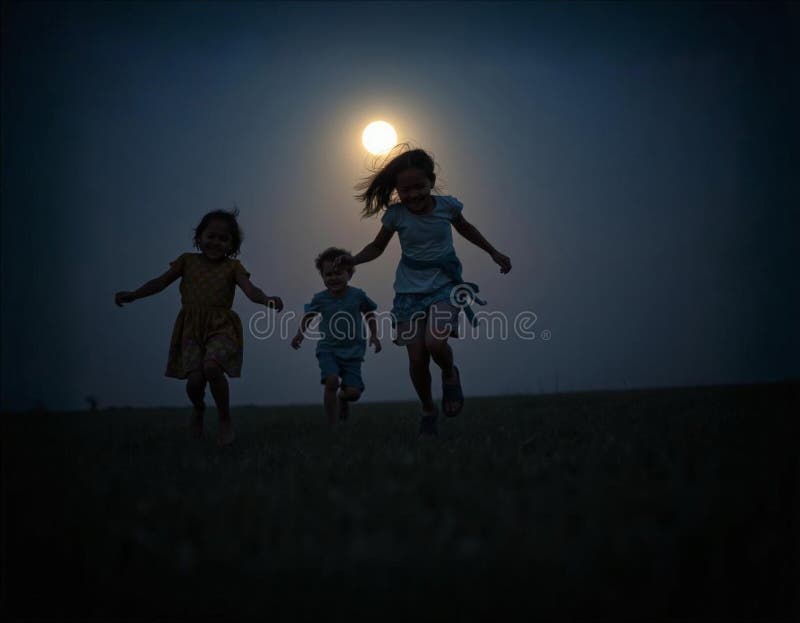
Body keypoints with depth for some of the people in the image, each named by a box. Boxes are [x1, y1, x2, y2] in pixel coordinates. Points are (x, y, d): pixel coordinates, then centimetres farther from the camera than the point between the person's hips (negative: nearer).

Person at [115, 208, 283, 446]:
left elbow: (250, 290, -11)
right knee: (194, 380, -13)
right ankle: (198, 408, 27)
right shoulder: (188, 261, 9)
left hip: (221, 327, -2)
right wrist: (133, 295, -4)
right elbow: (161, 281, 8)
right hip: (191, 328, 2)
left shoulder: (233, 267, 4)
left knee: (211, 367, -30)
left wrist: (267, 300, -33)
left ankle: (225, 420, -8)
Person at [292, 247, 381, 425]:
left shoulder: (357, 295, -5)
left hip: (352, 351, 1)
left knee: (353, 392, -7)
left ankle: (342, 398, 32)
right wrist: (300, 334, -1)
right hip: (328, 350, -1)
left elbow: (369, 313, 12)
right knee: (331, 381, -25)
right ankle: (331, 423, -11)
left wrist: (374, 335, 6)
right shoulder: (320, 299, -5)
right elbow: (308, 315, 12)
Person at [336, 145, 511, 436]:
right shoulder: (395, 214, -7)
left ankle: (450, 374, 9)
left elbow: (465, 228, 17)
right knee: (417, 359, -3)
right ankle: (428, 410, 23)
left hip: (444, 285, -1)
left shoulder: (447, 205, -5)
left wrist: (493, 252, 22)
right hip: (410, 291, 1)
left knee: (435, 342, -26)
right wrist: (354, 260, -11)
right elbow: (377, 246, 8)